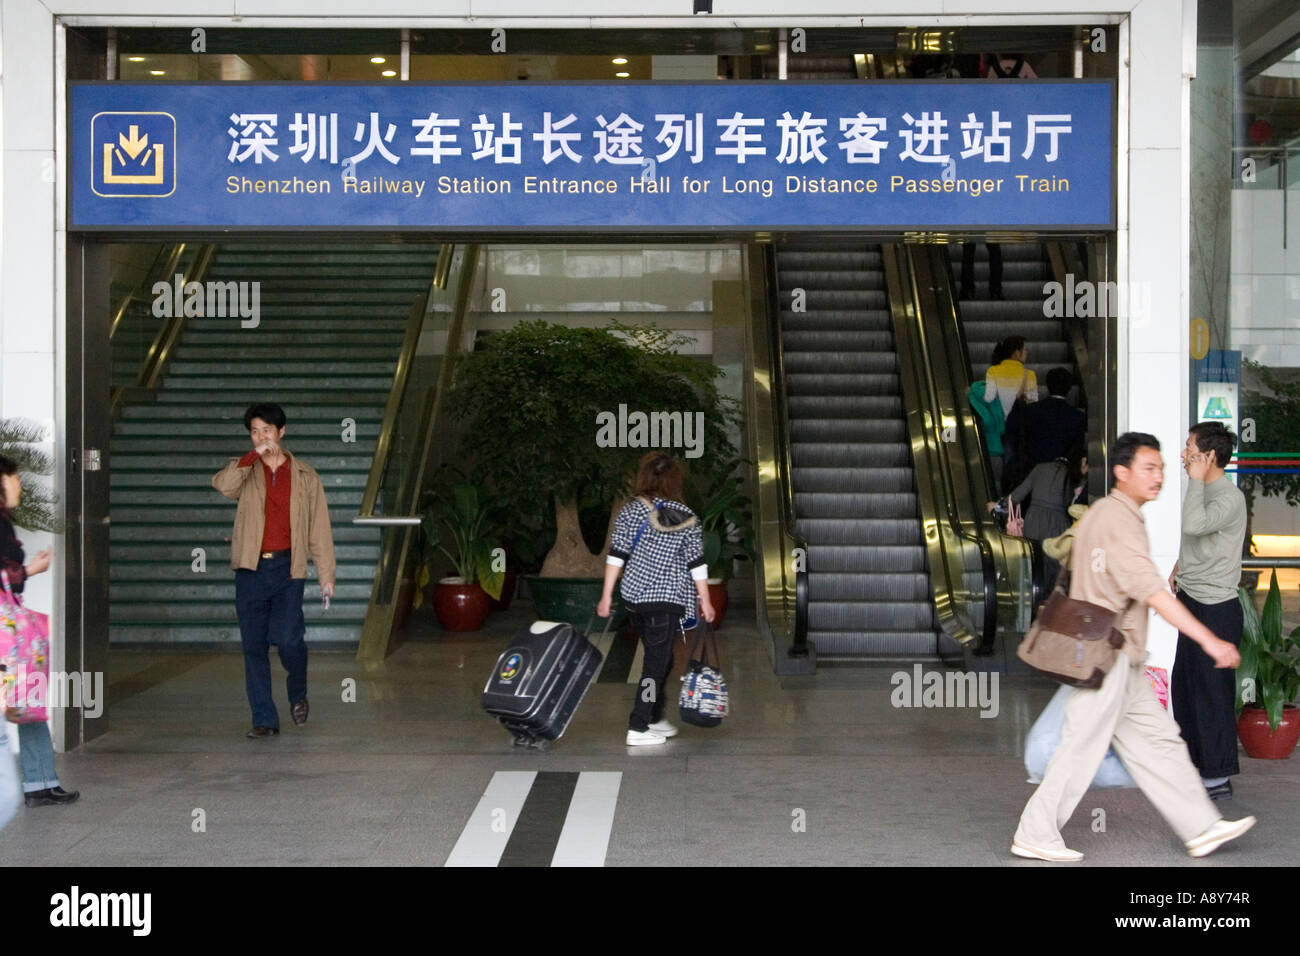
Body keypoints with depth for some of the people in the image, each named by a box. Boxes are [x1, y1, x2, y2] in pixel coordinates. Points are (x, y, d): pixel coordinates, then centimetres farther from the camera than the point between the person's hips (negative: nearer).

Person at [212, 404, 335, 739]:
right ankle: (265, 720, 10)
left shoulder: (305, 476, 9)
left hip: (287, 567, -2)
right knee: (254, 646, 1)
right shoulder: (246, 472, 9)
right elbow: (222, 484, -15)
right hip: (251, 569, 2)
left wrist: (326, 575, 4)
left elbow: (319, 528, 8)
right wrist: (255, 455, -17)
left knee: (286, 637, -15)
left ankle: (298, 693, 15)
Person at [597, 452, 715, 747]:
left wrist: (607, 595, 3)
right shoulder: (686, 518, -5)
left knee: (658, 657, 19)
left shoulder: (630, 511, 1)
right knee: (657, 661, 0)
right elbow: (696, 563, -3)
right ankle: (638, 728, -4)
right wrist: (705, 601, 5)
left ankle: (654, 719, 27)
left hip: (634, 595, 4)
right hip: (666, 599, -4)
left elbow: (616, 555, -2)